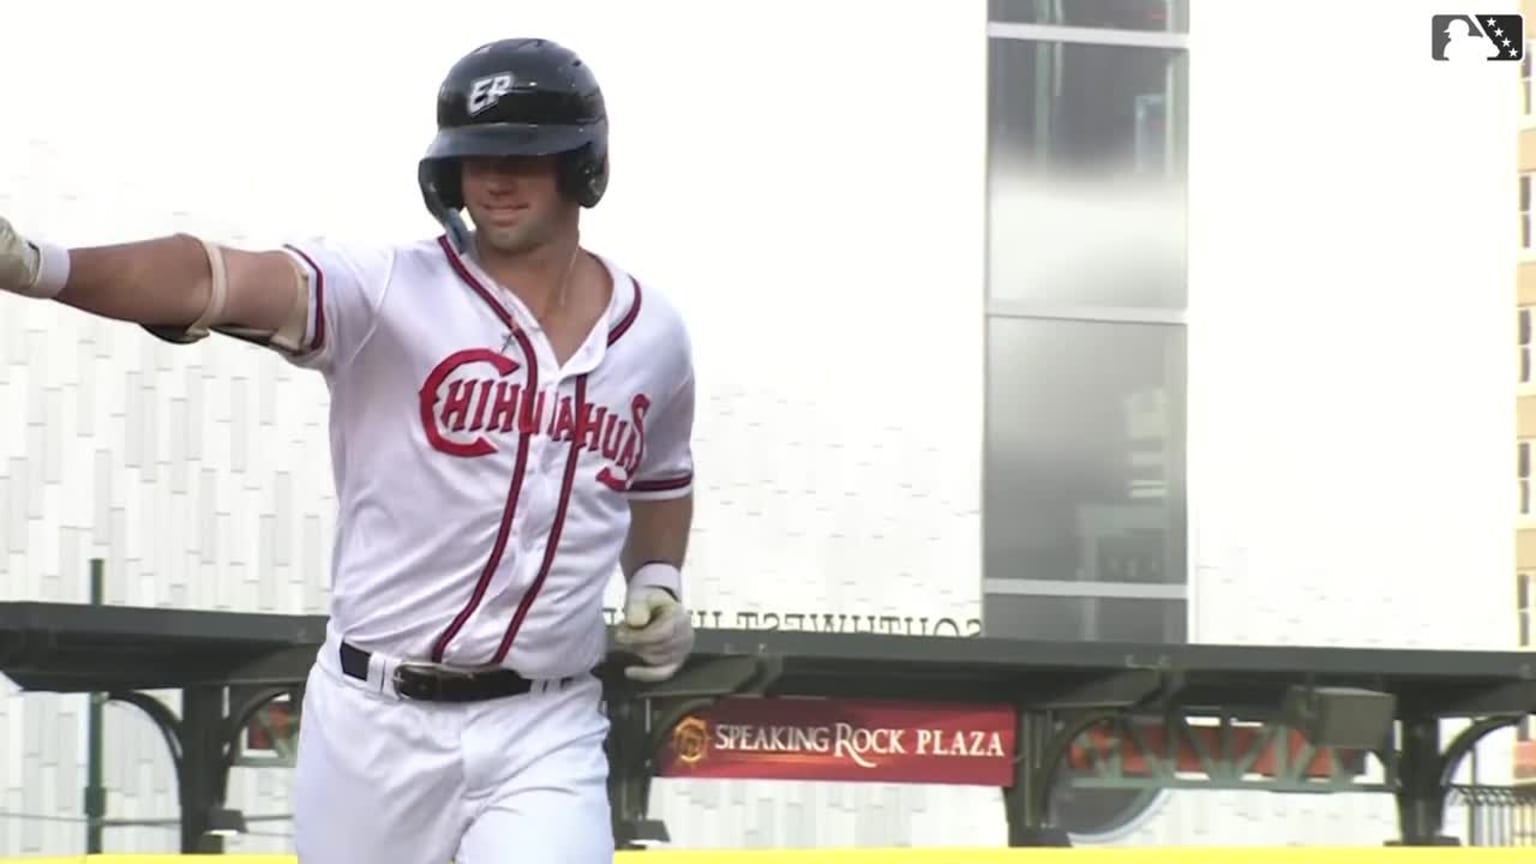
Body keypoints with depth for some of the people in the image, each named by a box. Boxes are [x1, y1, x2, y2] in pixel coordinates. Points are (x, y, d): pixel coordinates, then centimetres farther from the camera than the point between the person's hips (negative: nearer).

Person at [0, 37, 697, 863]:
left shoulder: (654, 333, 4)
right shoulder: (388, 292, -8)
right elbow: (218, 279, -26)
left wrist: (657, 579, 5)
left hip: (542, 740, 1)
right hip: (377, 724, -1)